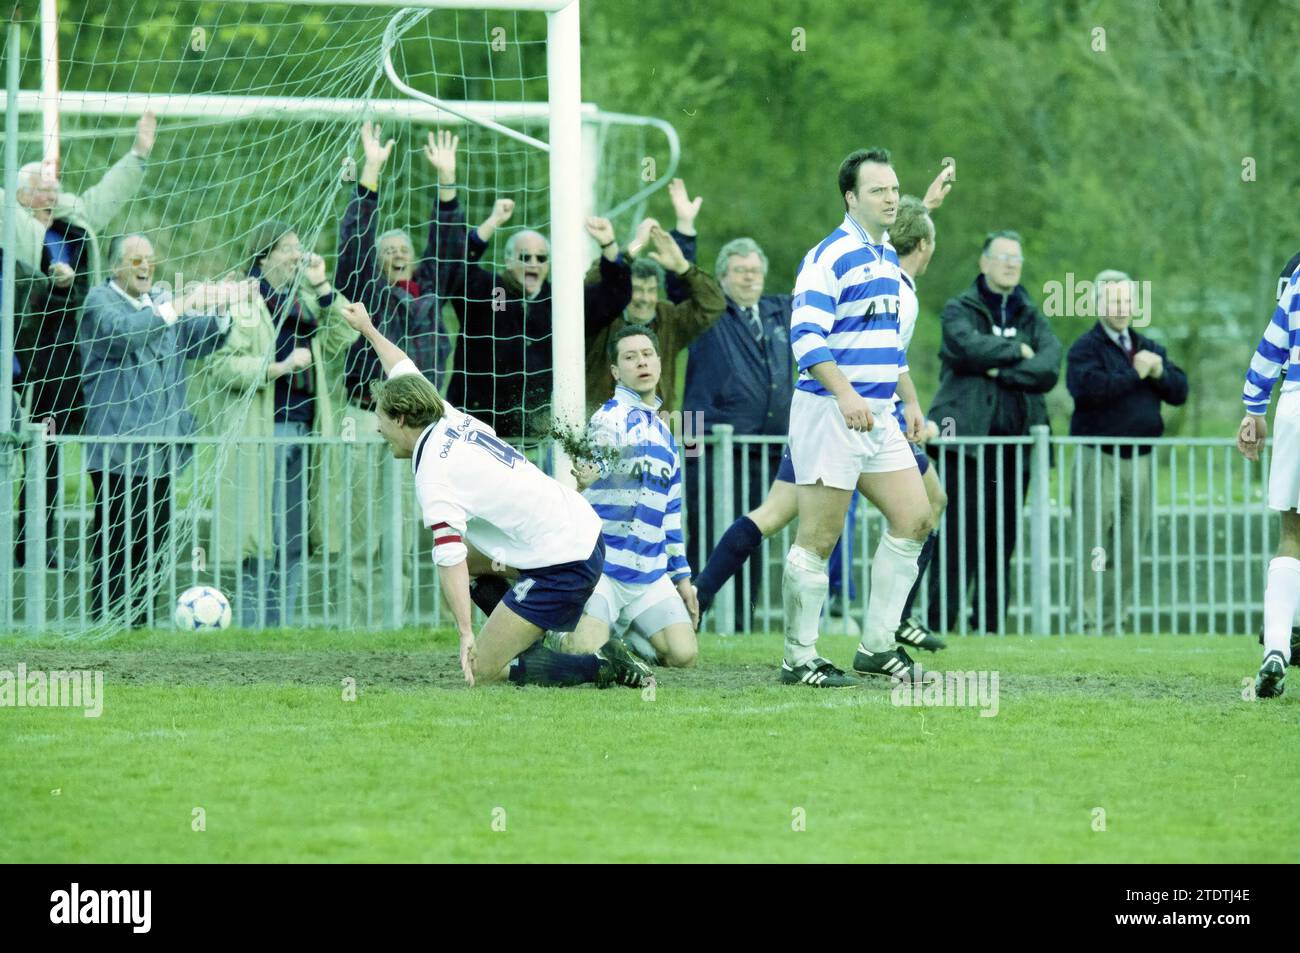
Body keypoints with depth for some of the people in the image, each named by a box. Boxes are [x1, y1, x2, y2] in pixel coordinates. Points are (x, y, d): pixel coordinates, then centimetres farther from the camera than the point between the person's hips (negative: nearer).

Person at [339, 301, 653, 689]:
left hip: (563, 566, -10)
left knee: (480, 672, -6)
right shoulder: (451, 420, 10)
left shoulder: (434, 475, -15)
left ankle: (604, 666, -12)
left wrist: (466, 635, -28)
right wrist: (368, 329, 45)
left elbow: (450, 558, -25)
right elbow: (405, 371, 31)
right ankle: (528, 649, 16)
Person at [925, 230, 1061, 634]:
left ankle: (990, 627, 7)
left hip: (1016, 441, 4)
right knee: (960, 537, -12)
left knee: (1002, 544, 4)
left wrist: (1003, 371, -10)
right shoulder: (959, 310, 6)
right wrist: (1017, 351, -4)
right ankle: (939, 625, -12)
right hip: (969, 437, -4)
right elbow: (969, 346, -16)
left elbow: (1048, 369, -1)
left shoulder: (1032, 317, 17)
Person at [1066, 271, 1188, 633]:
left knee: (1130, 549, 8)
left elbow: (1180, 392, 11)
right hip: (1100, 458, -6)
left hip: (1139, 459, 6)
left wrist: (1159, 373, -9)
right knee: (1093, 549, -7)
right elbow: (1088, 387, -22)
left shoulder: (1150, 348, 17)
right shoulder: (1086, 347, -3)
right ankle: (1088, 623, -6)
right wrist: (1135, 374, -14)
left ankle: (1114, 622, 14)